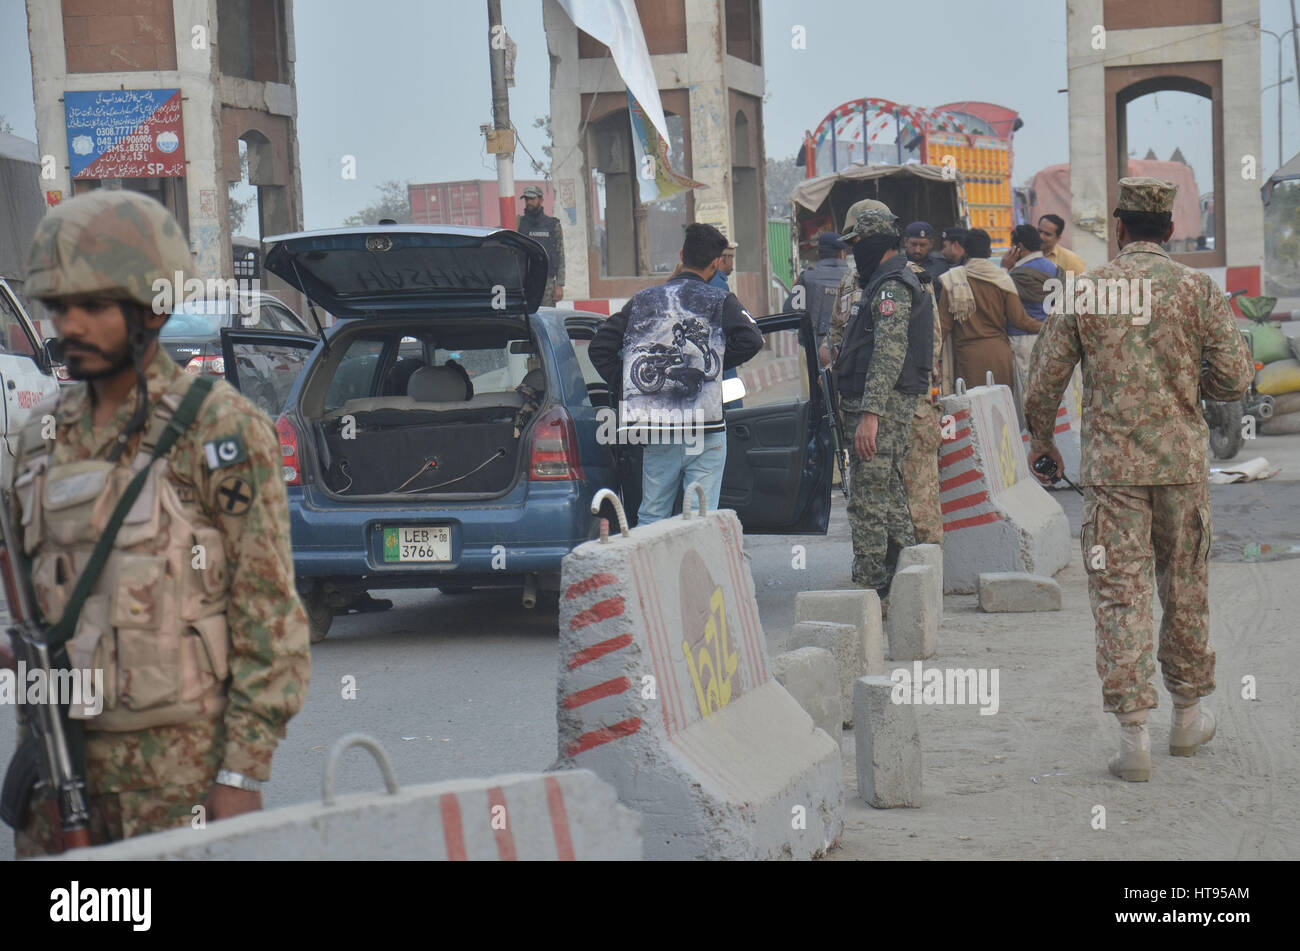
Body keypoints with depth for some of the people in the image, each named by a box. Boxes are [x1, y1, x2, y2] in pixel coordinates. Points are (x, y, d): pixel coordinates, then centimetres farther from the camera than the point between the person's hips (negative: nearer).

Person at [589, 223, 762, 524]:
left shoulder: (643, 299, 10)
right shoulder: (720, 301, 1)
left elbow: (599, 347, 6)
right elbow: (751, 339, -14)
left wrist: (627, 387, 10)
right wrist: (713, 365, 1)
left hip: (656, 432, 3)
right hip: (705, 431, -3)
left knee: (651, 517, 11)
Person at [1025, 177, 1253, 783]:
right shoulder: (1199, 289, -1)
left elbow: (1046, 378, 2)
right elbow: (1234, 379, -2)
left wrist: (1040, 438, 19)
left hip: (1111, 465, -1)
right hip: (1182, 460, 1)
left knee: (1119, 594, 0)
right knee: (1185, 586, 15)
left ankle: (1133, 735, -7)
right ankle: (1188, 717, 27)